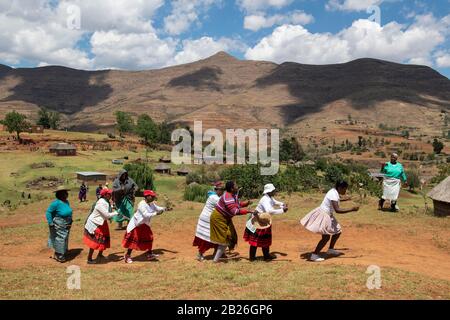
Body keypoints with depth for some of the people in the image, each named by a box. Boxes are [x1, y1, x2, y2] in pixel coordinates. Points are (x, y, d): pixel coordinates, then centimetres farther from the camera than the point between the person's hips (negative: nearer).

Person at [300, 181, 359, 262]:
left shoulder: (335, 192, 5)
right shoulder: (333, 195, -25)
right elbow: (337, 210, -34)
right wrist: (351, 210, -33)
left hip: (328, 215, 10)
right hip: (323, 215, -10)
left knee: (338, 231, 16)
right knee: (326, 237, -10)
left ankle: (330, 250, 30)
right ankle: (314, 255, -2)